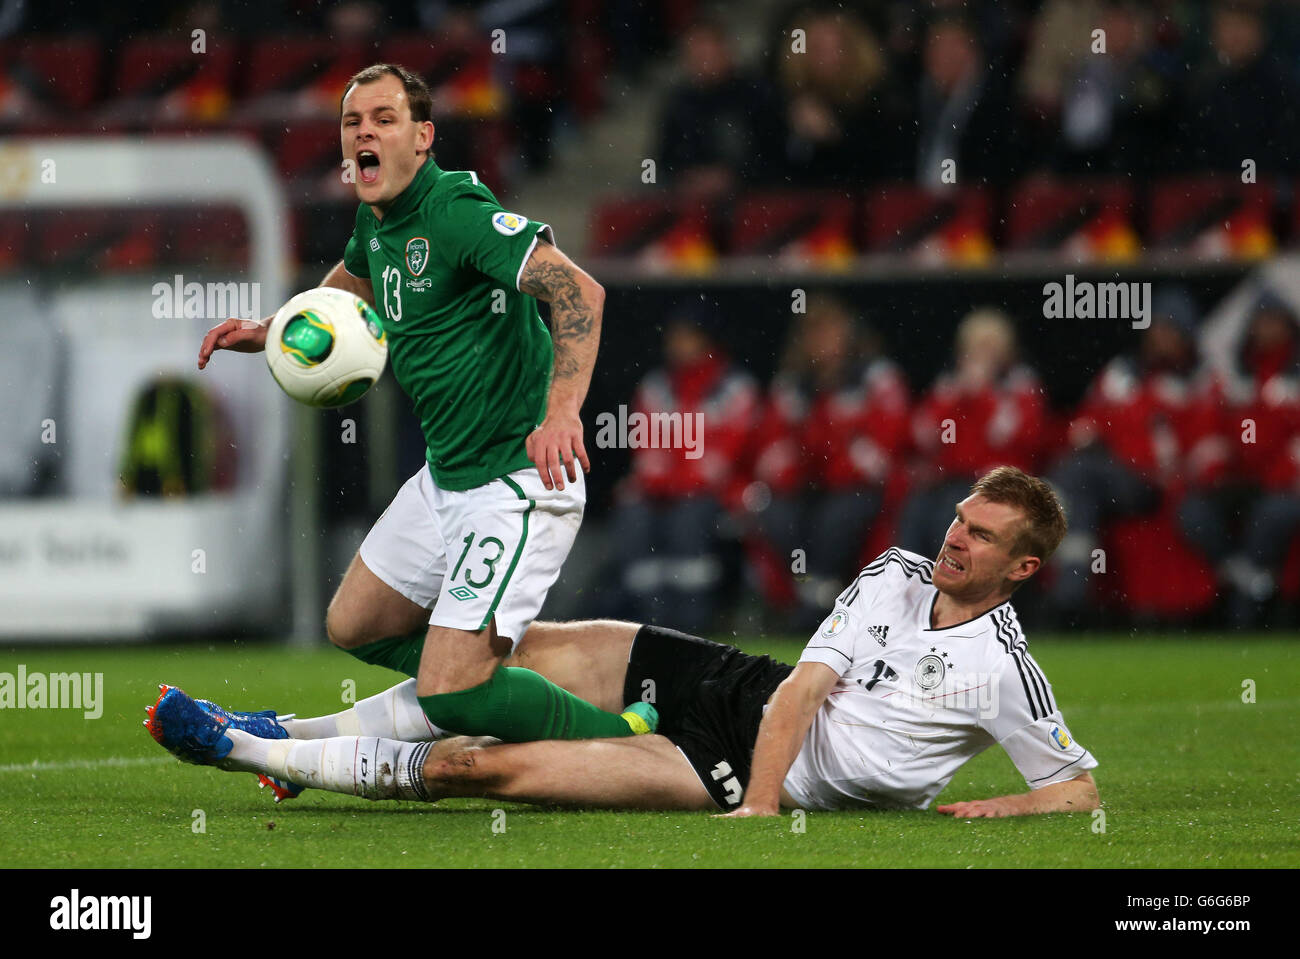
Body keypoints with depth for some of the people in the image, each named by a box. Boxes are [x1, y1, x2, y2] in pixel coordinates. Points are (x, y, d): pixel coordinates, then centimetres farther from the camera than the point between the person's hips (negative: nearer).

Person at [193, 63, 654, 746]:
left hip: (517, 479, -10)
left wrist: (562, 411, -43)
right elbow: (347, 286, 35)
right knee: (353, 626, 21)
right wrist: (265, 332, 21)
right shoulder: (377, 222, 9)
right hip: (446, 477, 10)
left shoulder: (457, 211, -19)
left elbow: (579, 292, -30)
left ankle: (624, 739, 0)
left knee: (449, 696, -16)